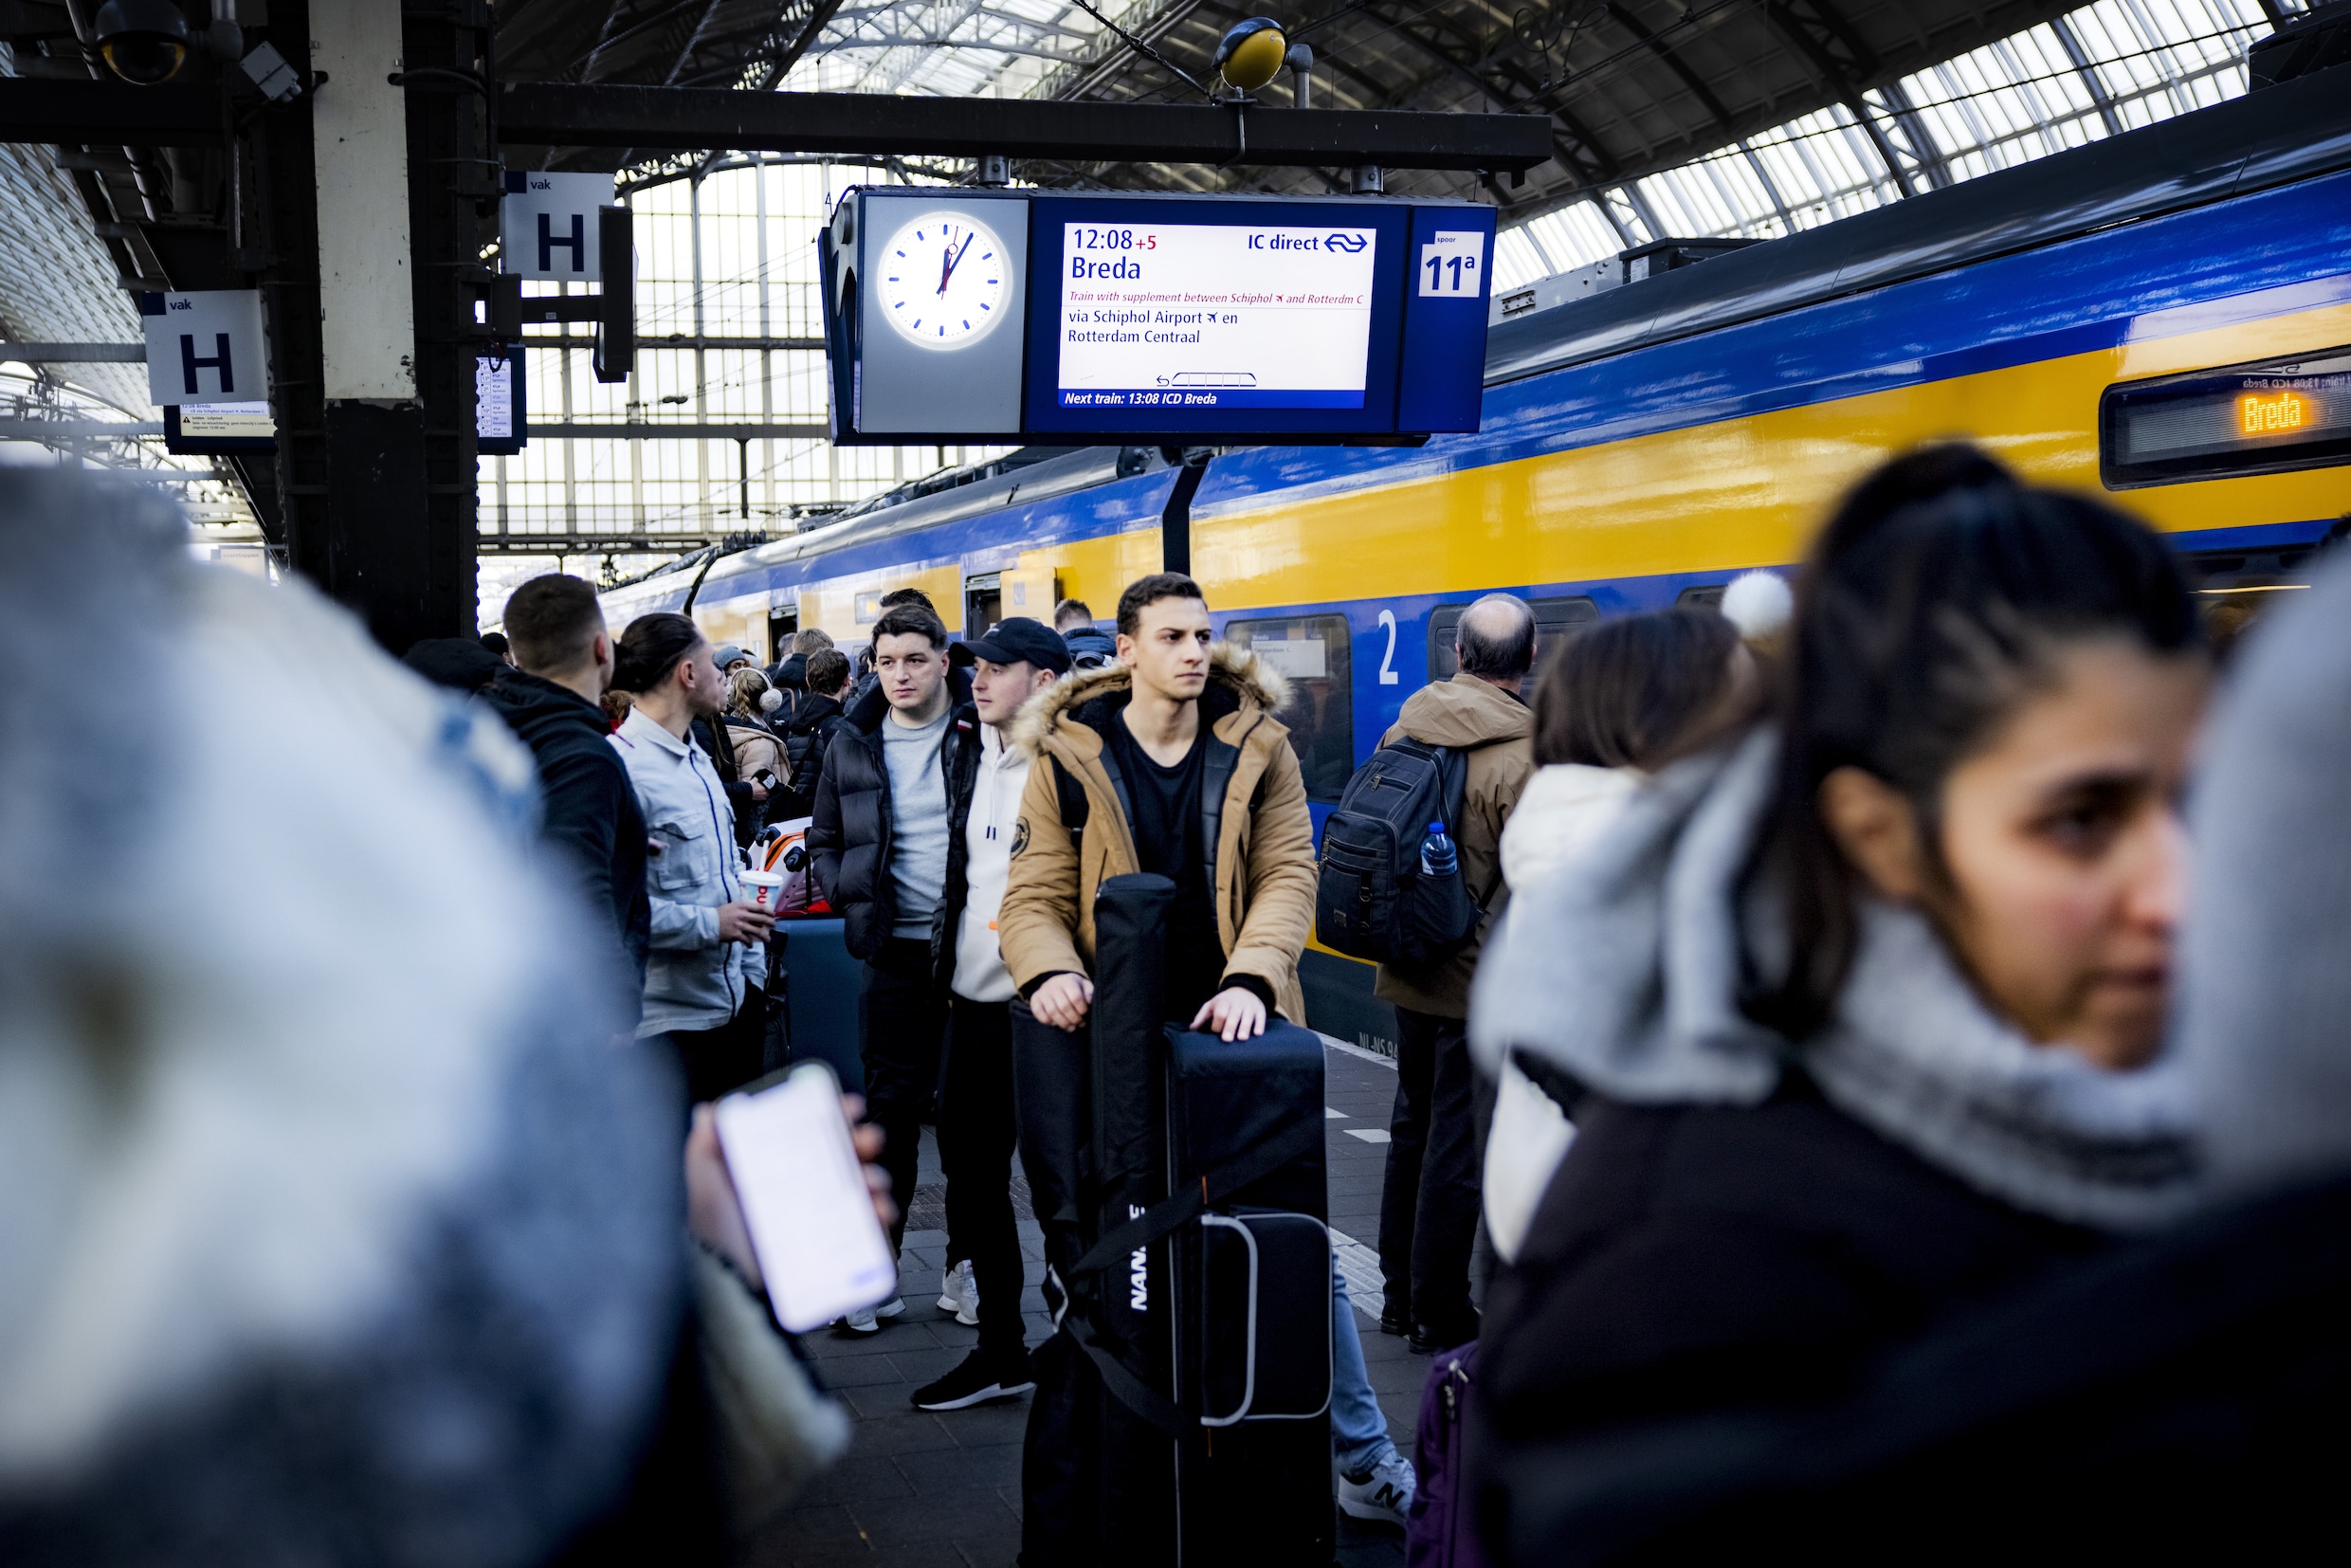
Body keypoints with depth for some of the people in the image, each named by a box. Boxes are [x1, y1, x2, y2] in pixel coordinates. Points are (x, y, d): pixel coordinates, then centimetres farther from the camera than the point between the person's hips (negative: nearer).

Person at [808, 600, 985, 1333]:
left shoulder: (982, 736, -1)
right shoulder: (852, 748, 8)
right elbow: (823, 843, 17)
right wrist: (851, 895, 0)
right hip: (899, 951, 1)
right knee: (892, 1106, 2)